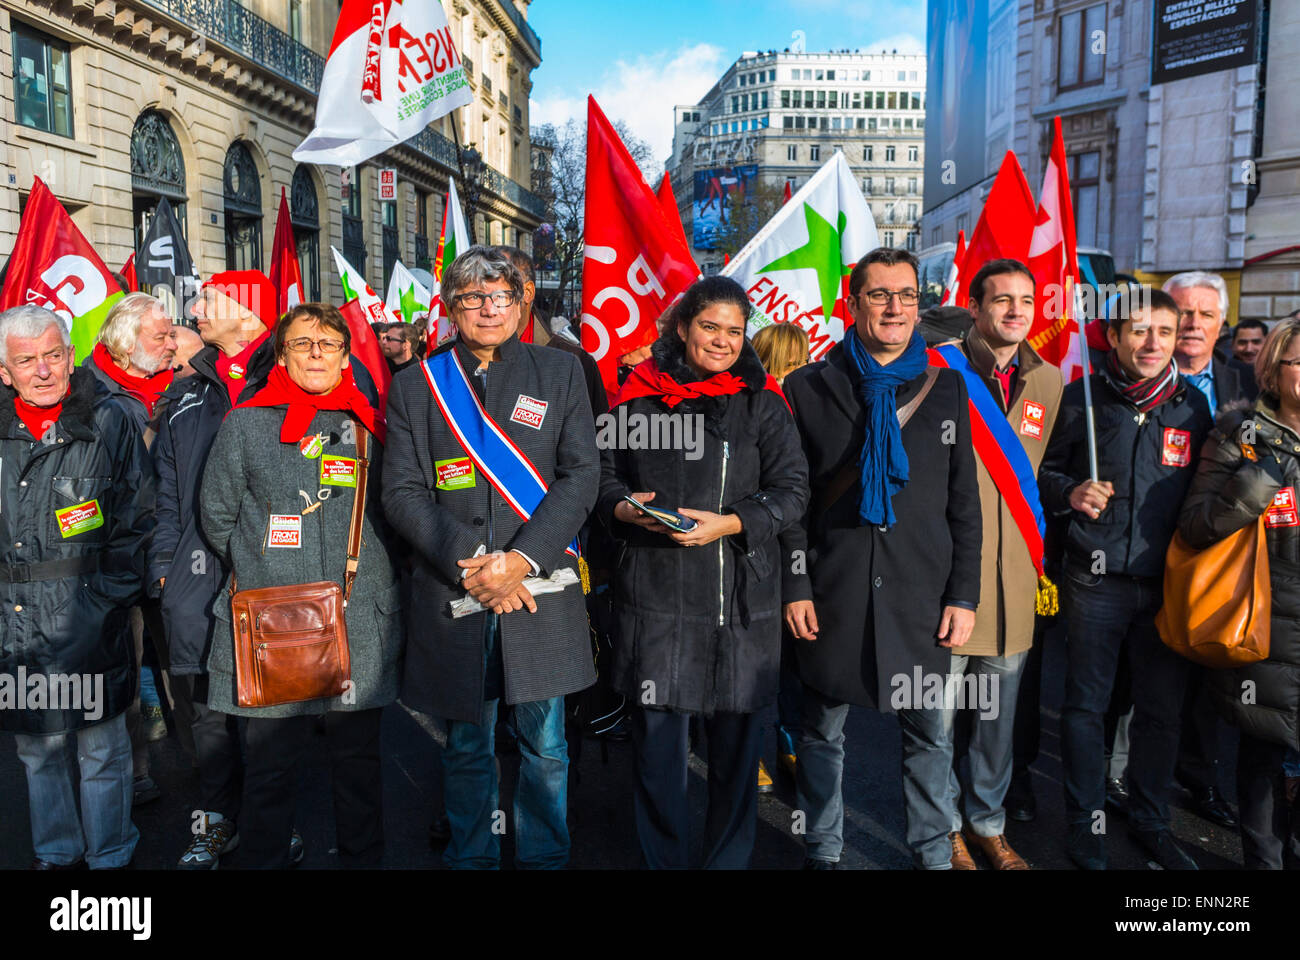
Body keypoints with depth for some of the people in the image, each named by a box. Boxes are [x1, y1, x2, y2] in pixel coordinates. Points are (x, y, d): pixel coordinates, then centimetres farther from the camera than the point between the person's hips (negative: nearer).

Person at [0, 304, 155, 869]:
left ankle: (109, 857, 24)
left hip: (90, 622, -3)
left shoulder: (108, 421, -3)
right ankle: (55, 853, 36)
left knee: (100, 749, 7)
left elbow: (136, 520, -2)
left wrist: (107, 595, -7)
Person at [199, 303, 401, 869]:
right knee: (269, 758, 7)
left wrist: (367, 571, 10)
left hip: (360, 624, 2)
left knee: (358, 757, 10)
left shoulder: (369, 427, 9)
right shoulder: (246, 423, 4)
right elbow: (216, 515, 8)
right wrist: (262, 570, 7)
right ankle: (263, 860, 25)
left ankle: (363, 858, 26)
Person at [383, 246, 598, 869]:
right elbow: (402, 493, 0)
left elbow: (581, 478, -1)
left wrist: (521, 558, -13)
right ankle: (471, 858, 31)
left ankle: (543, 857, 28)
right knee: (466, 746, 12)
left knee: (545, 745, 9)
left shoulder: (561, 374, 7)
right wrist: (467, 561, -13)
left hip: (541, 589, 0)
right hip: (451, 593, 0)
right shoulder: (414, 385, 8)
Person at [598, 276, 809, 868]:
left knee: (735, 742, 7)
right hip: (655, 594, 1)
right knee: (656, 737, 6)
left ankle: (728, 861, 28)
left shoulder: (761, 402, 5)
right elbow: (607, 476, 15)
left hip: (740, 601, 0)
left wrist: (731, 523, -14)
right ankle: (663, 861, 26)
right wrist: (625, 509, -7)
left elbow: (791, 490, 1)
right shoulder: (640, 397, 8)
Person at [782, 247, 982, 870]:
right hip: (832, 595, -1)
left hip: (922, 596, 1)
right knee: (823, 732, 12)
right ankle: (821, 852, 30)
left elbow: (964, 502, 7)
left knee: (928, 736, 11)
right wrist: (794, 586, -4)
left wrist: (963, 595, 2)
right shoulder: (808, 388, 2)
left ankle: (933, 854, 31)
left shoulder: (945, 388, 6)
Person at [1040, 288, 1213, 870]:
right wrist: (1071, 492, -15)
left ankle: (1150, 821, 31)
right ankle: (1085, 823, 21)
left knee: (1163, 708, 11)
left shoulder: (1194, 405, 7)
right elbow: (1044, 472, 6)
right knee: (1086, 705, 6)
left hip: (1168, 583, 3)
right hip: (1096, 581, -2)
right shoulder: (1081, 399, -1)